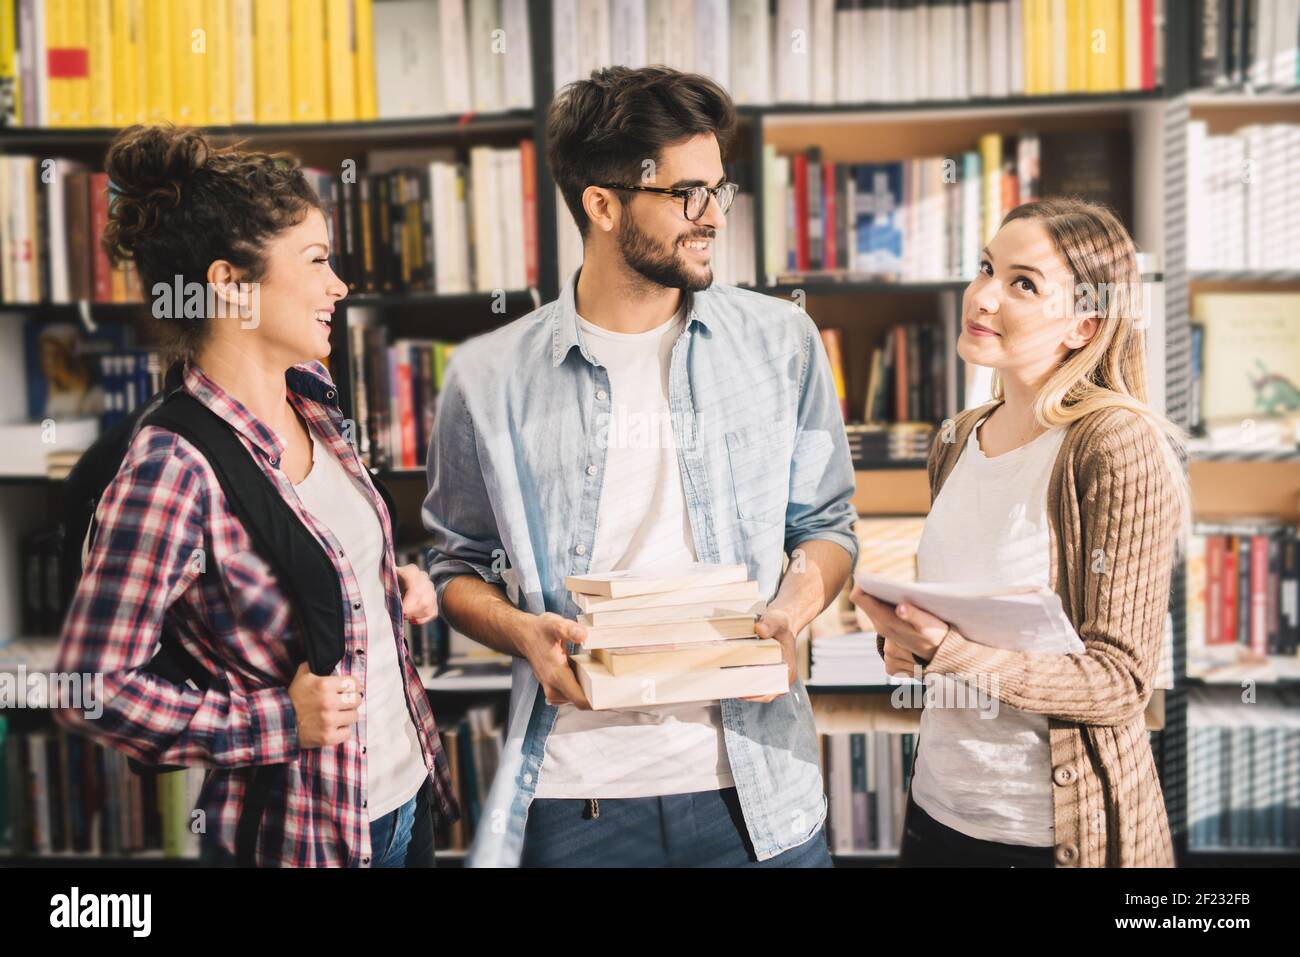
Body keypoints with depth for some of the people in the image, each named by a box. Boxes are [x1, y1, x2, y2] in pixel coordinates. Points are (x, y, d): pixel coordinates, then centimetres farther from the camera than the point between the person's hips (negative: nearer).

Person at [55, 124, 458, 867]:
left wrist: (395, 584, 1)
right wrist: (281, 721, -20)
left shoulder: (311, 395, 1)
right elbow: (93, 687, -19)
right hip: (308, 832, -7)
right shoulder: (171, 472, -23)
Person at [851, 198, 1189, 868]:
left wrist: (951, 654, -30)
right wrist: (903, 636, -5)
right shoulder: (956, 444, 4)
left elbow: (1120, 681, -17)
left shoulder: (1122, 447, -16)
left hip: (1060, 830, -6)